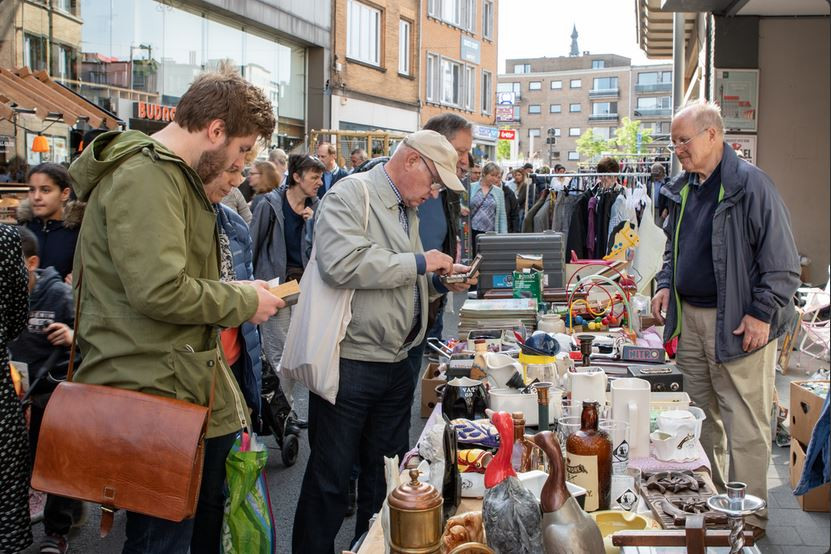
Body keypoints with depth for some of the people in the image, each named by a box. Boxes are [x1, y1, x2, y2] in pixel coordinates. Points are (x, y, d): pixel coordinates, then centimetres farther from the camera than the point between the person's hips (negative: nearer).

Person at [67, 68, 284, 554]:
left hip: (188, 386, 11)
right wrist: (243, 301, -14)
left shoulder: (170, 174, 17)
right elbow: (160, 290, -28)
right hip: (155, 393, -11)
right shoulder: (145, 177, -18)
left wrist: (236, 294, 11)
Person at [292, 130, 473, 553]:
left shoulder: (407, 211, 16)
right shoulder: (350, 194, -11)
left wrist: (439, 279, 7)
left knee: (385, 476, 16)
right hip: (348, 363, -8)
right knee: (330, 479, 3)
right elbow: (342, 264, -27)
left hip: (396, 364, 8)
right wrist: (418, 263, -18)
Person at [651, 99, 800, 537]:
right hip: (690, 317, 8)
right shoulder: (682, 189, 11)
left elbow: (782, 263, -12)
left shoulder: (750, 184, -12)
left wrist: (763, 313, -16)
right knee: (701, 414, 16)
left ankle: (748, 516, 10)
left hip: (736, 323, -7)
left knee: (745, 424, -1)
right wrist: (666, 284, 10)